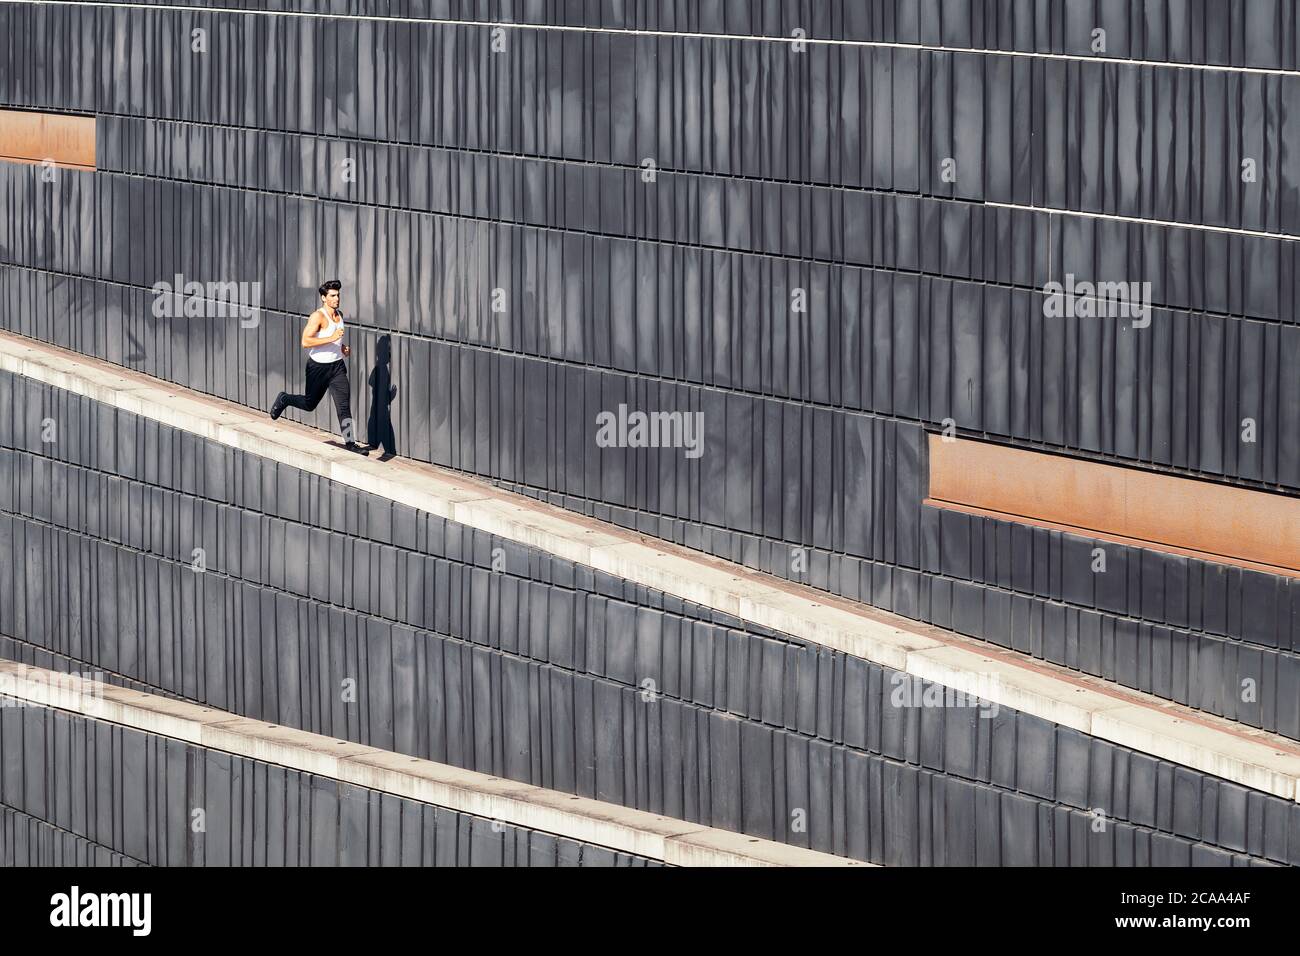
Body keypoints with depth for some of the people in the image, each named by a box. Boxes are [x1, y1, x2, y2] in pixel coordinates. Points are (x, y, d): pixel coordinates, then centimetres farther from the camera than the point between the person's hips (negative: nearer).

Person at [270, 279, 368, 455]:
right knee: (310, 404, 13)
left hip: (337, 366, 5)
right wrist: (332, 338, -30)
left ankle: (350, 443, -9)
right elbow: (305, 342, -27)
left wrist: (342, 347, 8)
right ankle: (284, 399, 42)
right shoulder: (318, 316, -18)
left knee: (344, 405, -7)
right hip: (318, 367, -5)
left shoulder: (339, 314, 7)